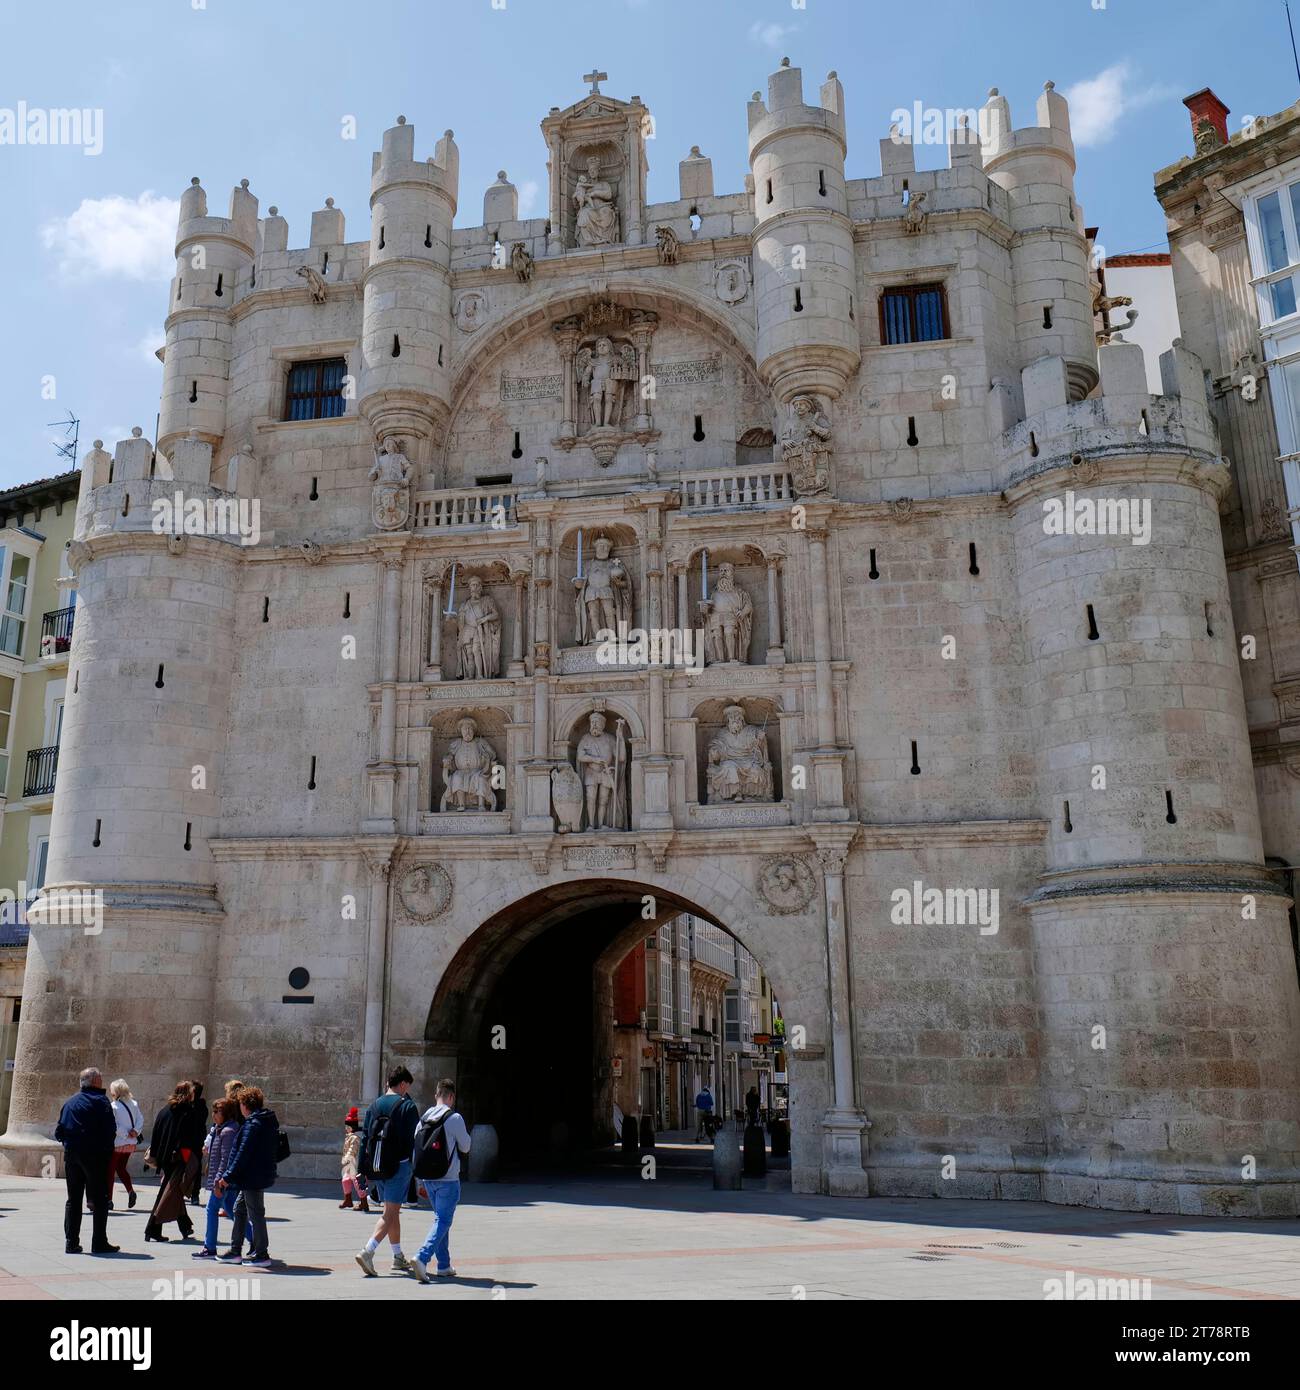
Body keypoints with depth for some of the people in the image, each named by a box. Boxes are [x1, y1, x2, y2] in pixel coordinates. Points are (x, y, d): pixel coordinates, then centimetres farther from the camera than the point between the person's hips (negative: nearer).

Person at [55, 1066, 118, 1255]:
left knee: (73, 1199, 13)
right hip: (95, 1155, -6)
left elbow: (59, 1132, 9)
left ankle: (71, 1242, 13)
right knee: (99, 1199, 1)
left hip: (71, 1155, 6)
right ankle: (99, 1243, 0)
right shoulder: (100, 1101, -8)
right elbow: (110, 1129, -13)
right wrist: (107, 1150, 2)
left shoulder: (69, 1103, 12)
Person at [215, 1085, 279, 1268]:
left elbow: (243, 1154, -22)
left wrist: (227, 1177, -16)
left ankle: (261, 1255, 6)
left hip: (253, 1178, -10)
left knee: (255, 1214, -1)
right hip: (259, 1175, 10)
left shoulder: (252, 1125, -18)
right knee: (239, 1209, 19)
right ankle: (235, 1251, 27)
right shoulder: (269, 1123, 12)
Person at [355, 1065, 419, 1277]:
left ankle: (398, 1257, 23)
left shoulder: (374, 1105, 10)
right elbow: (414, 1139, -10)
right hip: (399, 1165, -7)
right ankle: (368, 1252, -19)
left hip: (377, 1166, 7)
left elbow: (366, 1137, 10)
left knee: (393, 1212, 17)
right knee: (390, 1213, -5)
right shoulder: (407, 1105, -8)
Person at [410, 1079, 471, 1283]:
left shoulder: (424, 1118, 6)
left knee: (440, 1219, 17)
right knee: (443, 1220, -3)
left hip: (428, 1178, 6)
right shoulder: (455, 1118, -12)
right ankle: (422, 1257, -21)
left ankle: (444, 1266, 19)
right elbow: (465, 1147, -3)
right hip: (448, 1178, -6)